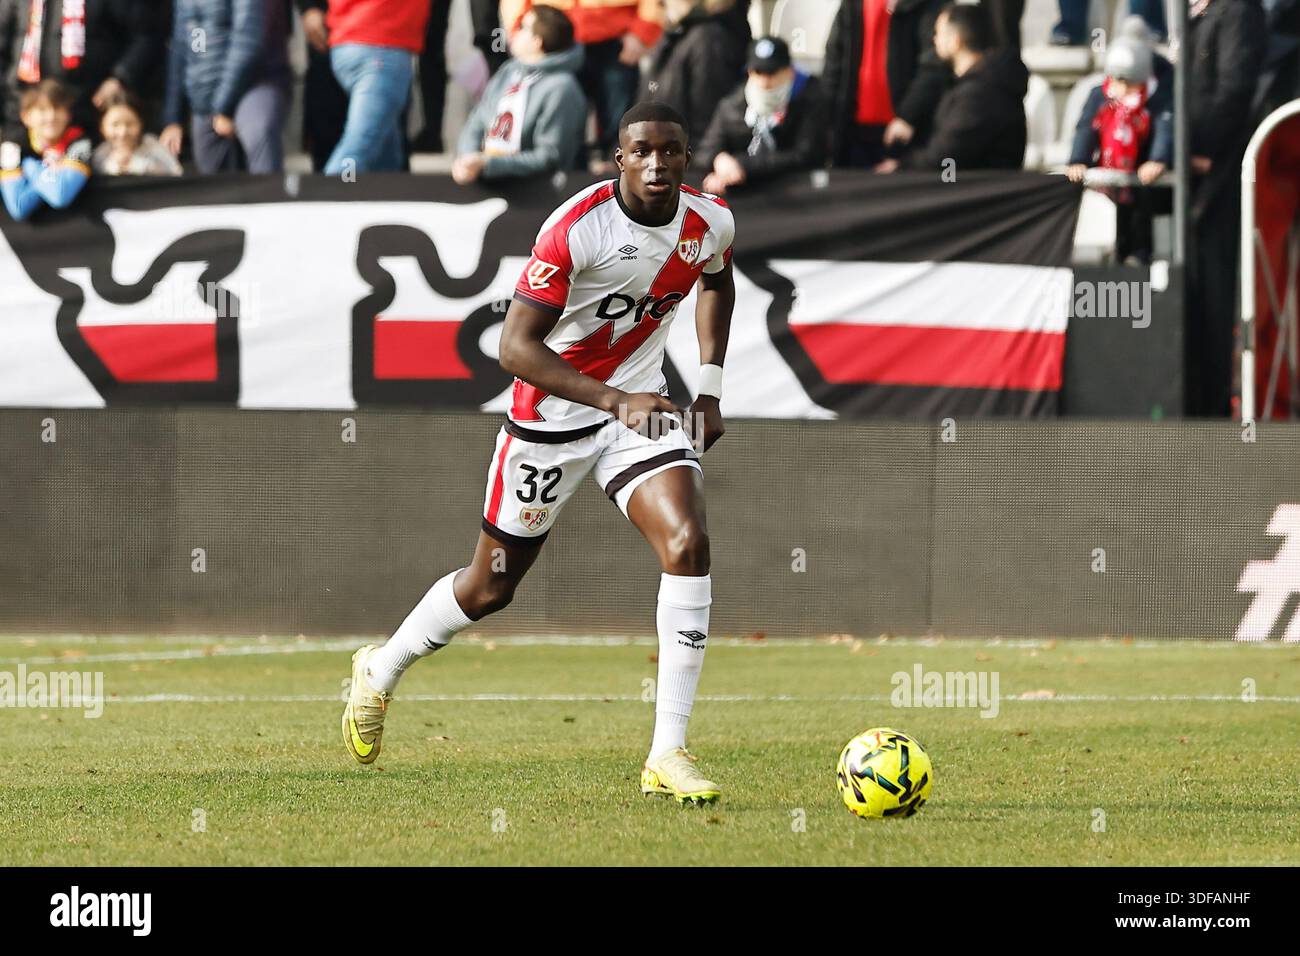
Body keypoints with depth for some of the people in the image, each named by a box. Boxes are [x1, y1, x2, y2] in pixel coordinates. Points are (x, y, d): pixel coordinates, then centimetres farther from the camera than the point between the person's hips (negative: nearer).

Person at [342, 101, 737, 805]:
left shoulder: (711, 224, -7)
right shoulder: (576, 229, -25)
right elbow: (515, 347, -27)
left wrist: (710, 383, 11)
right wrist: (614, 400, -35)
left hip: (643, 407, 4)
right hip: (551, 412, -4)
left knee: (688, 544, -20)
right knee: (490, 588, 9)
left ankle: (668, 756, -16)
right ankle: (379, 673, 40)